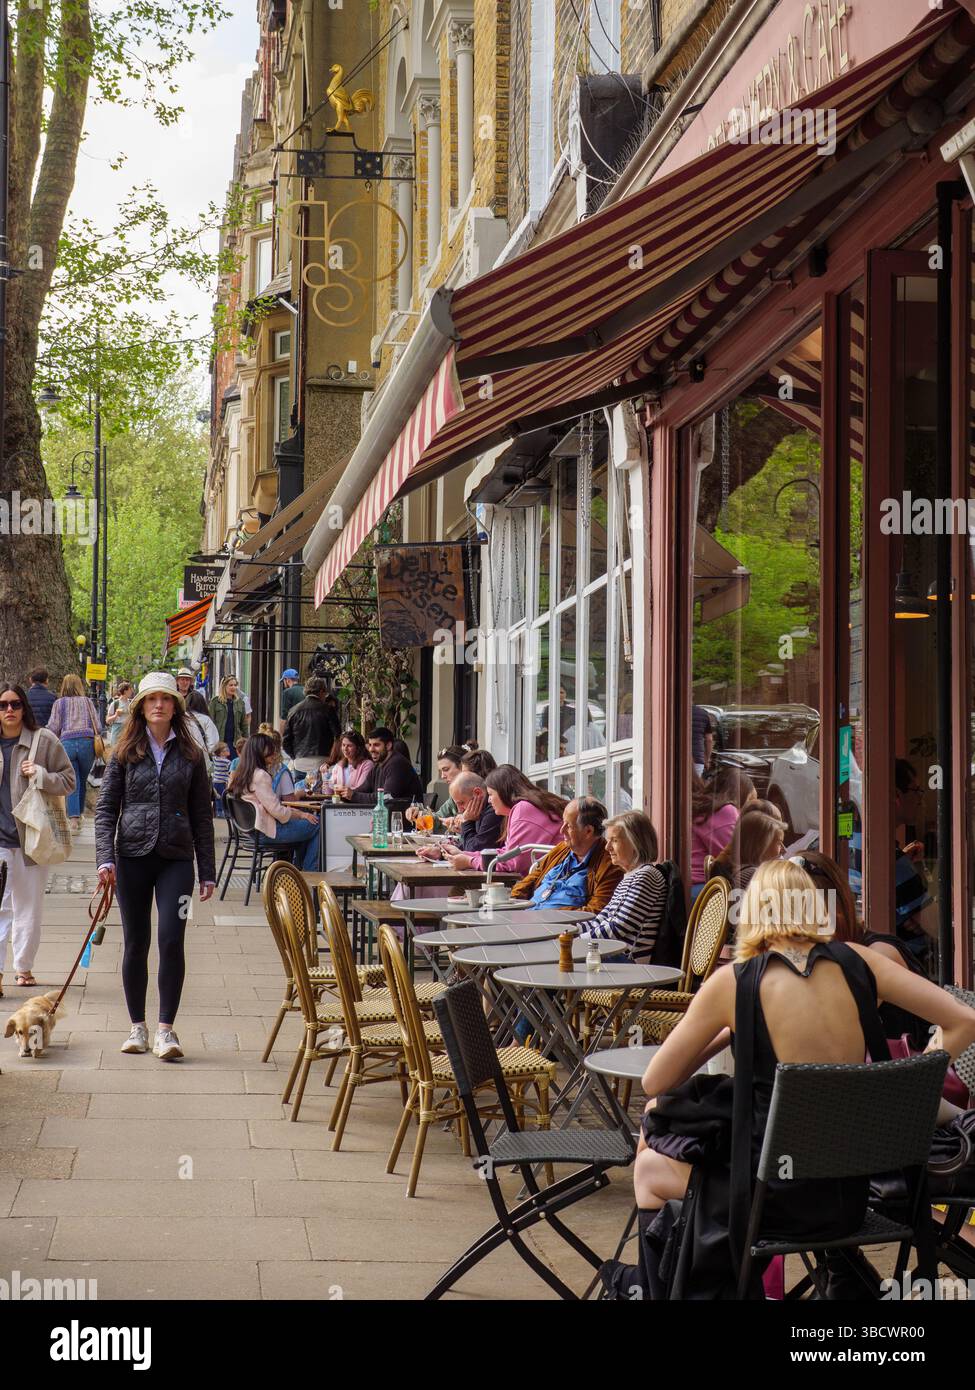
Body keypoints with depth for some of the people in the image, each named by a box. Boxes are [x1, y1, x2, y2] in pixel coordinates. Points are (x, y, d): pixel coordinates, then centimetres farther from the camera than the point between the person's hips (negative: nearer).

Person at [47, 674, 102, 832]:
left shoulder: (59, 703, 9)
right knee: (82, 780, 14)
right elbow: (98, 727, 7)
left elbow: (53, 728, 2)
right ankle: (80, 812, 24)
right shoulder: (87, 702, 13)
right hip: (87, 742, 1)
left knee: (72, 783, 0)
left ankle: (74, 817, -12)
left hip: (67, 743, -1)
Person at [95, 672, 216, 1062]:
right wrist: (105, 859, -10)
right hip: (132, 856, 1)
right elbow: (106, 808, 3)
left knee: (171, 939, -13)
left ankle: (166, 1029, -6)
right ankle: (137, 1027, 19)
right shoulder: (125, 753, 5)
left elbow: (202, 816, 8)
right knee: (136, 943, 7)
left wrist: (207, 871, 6)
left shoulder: (190, 755, 6)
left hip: (176, 858, -1)